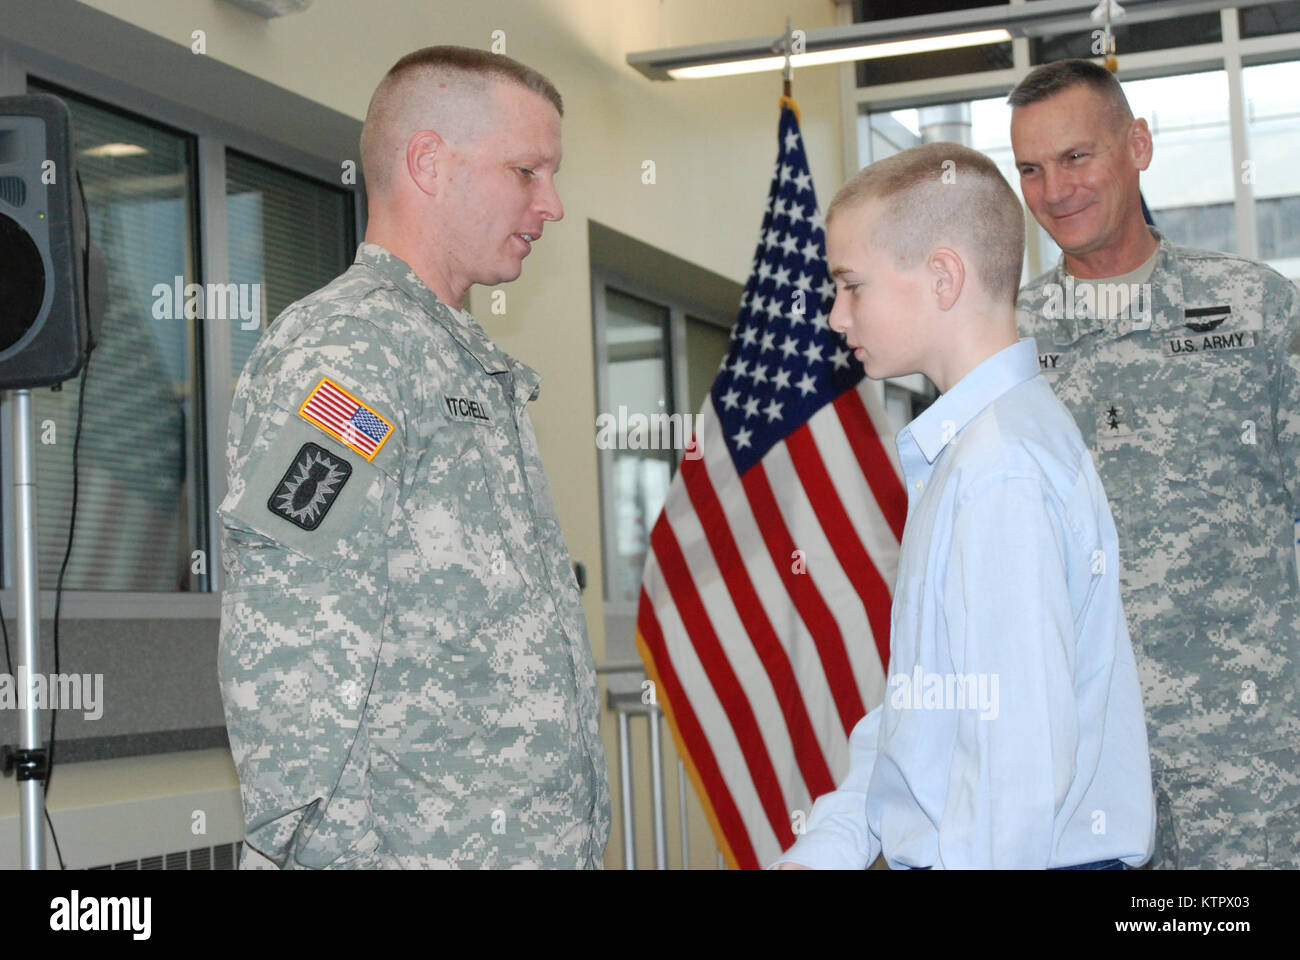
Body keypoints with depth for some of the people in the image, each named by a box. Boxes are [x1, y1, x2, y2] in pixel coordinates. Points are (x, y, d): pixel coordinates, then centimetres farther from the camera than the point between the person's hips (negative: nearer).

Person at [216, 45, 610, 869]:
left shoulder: (466, 361, 18)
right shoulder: (343, 350, -13)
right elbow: (286, 662, -21)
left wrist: (581, 822, 16)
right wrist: (337, 849, -21)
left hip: (546, 836, 9)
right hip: (430, 848, -9)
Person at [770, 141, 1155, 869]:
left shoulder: (1003, 473, -17)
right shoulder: (967, 449, 13)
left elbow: (1022, 759, -22)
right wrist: (827, 846, 10)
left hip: (1036, 855, -8)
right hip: (934, 850, 8)